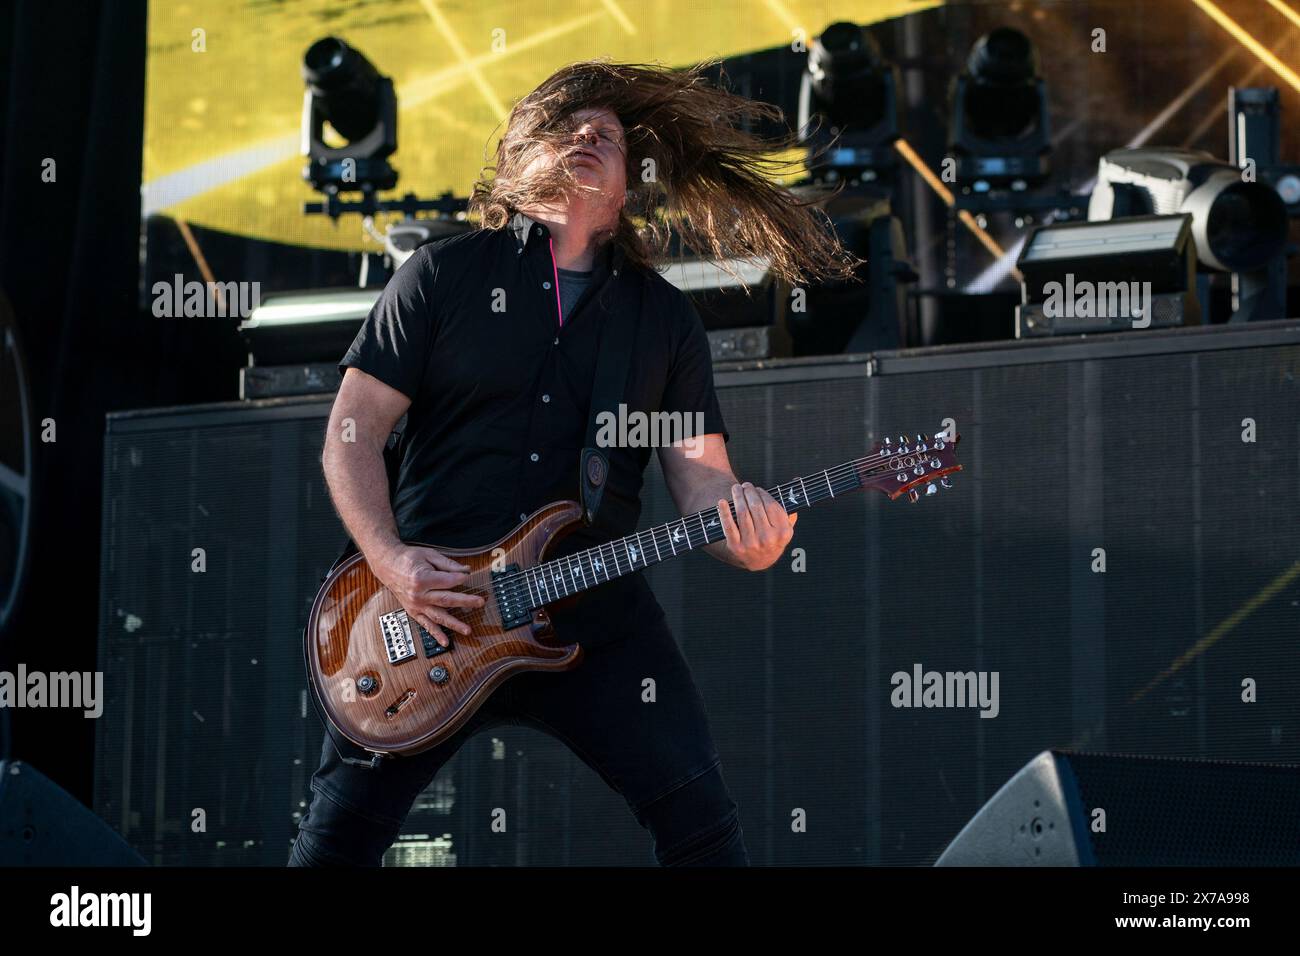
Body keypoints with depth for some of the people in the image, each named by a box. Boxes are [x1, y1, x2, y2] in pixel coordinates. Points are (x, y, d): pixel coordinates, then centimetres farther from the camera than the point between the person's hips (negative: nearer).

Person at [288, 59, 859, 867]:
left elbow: (701, 474, 5)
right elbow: (353, 433, 2)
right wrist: (391, 561, -13)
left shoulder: (666, 318, 11)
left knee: (702, 822, -8)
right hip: (427, 611, -1)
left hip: (598, 615, 2)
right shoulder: (446, 275, 5)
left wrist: (745, 533, -19)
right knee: (338, 837, 4)